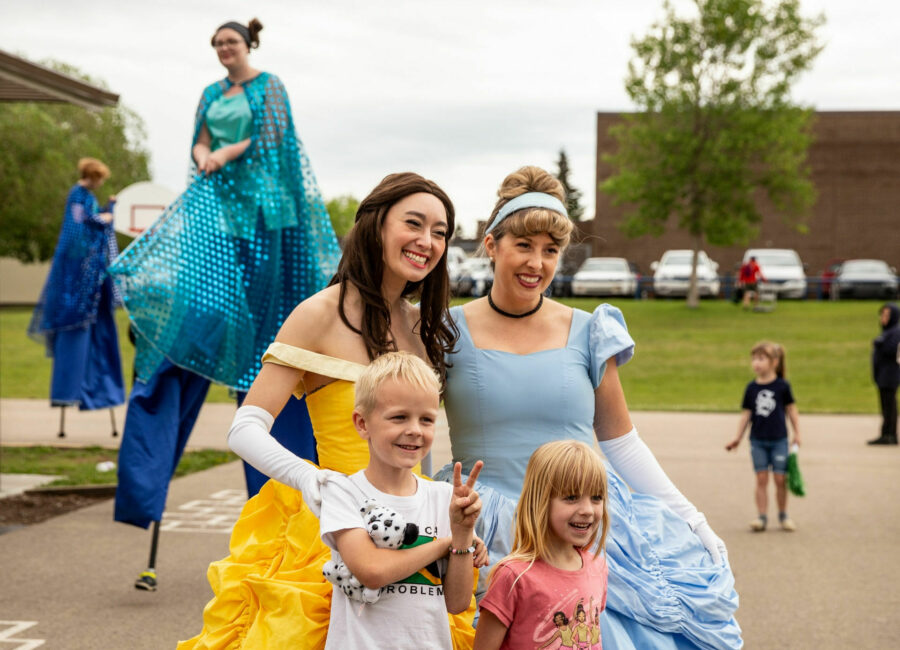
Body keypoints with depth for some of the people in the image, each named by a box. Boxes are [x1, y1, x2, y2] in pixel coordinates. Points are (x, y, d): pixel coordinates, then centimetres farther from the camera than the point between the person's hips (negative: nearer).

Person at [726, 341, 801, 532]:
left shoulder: (782, 386, -3)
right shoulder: (751, 388, 2)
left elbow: (791, 409, 5)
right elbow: (746, 414, 6)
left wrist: (797, 434, 5)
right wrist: (738, 438, 4)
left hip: (779, 439, -2)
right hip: (758, 440, 2)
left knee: (780, 479, 1)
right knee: (761, 478, 0)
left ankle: (783, 515, 17)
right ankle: (762, 516, 4)